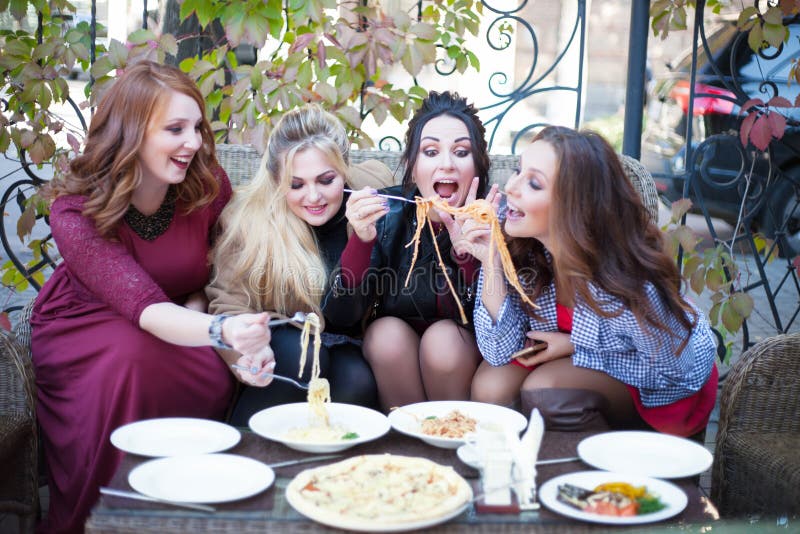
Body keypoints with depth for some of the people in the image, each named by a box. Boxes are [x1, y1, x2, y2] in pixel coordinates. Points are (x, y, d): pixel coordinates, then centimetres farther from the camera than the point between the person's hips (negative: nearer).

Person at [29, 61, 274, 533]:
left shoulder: (208, 184, -16)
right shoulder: (75, 213, -25)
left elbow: (206, 276, 1)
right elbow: (146, 308, -37)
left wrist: (196, 319, -22)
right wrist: (221, 331, -57)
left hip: (180, 323, 3)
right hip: (83, 327, -2)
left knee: (216, 380, -31)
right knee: (133, 358, -37)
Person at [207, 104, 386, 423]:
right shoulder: (248, 217, -13)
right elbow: (229, 301, -15)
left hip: (345, 345, 2)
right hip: (279, 342, -1)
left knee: (358, 380, -30)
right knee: (301, 356, -32)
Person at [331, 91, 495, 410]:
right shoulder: (386, 214, -14)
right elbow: (345, 315, -17)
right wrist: (362, 238, -31)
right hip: (391, 363, 1)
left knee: (443, 339, -30)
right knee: (388, 333, -28)